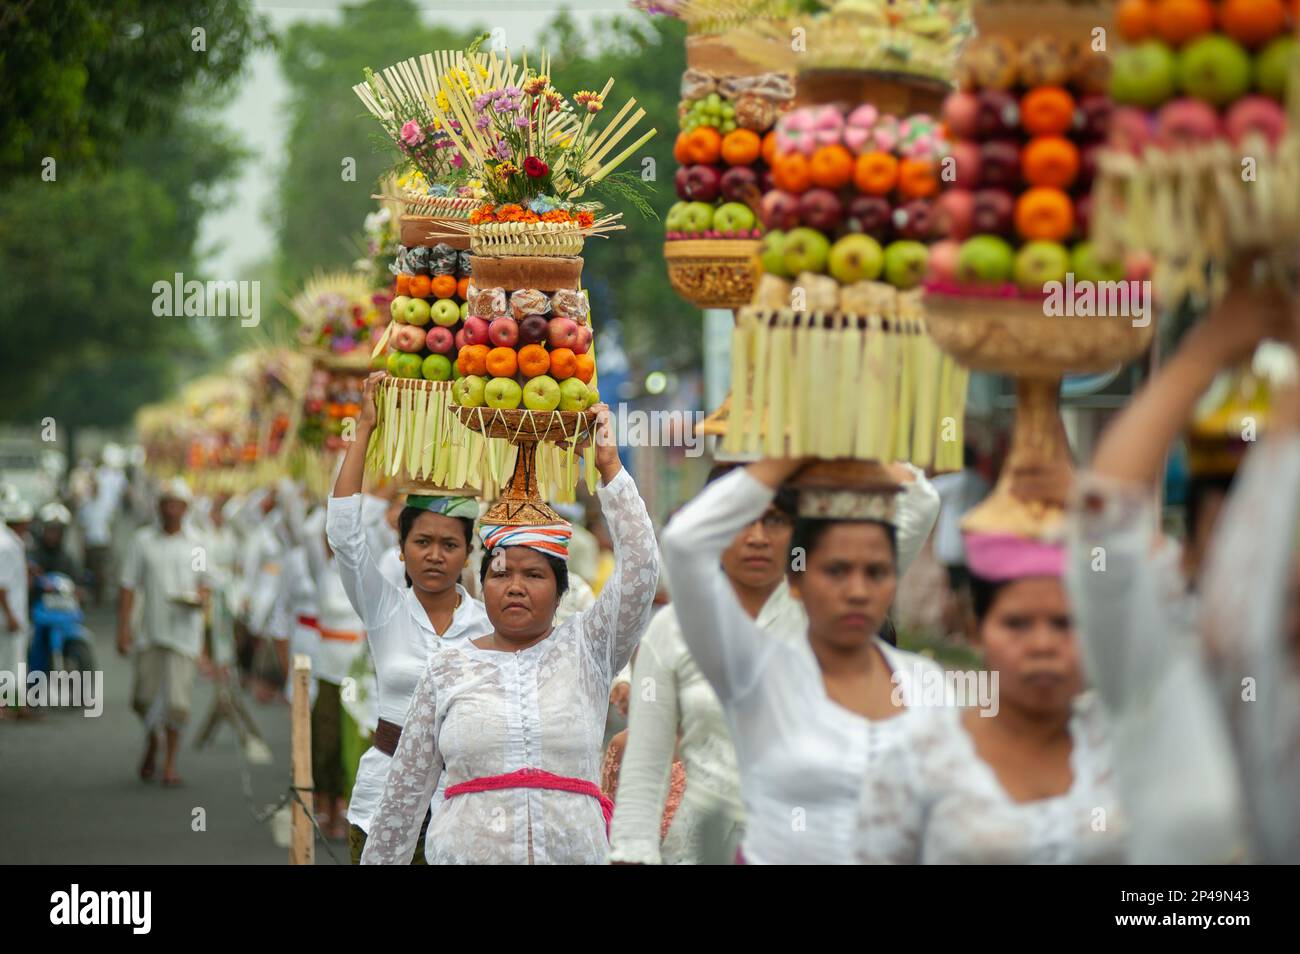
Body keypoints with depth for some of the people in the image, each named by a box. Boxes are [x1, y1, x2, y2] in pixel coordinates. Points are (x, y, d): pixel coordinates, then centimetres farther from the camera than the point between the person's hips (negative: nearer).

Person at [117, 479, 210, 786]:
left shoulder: (196, 545, 6)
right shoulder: (144, 540, 5)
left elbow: (204, 583, 15)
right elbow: (129, 586, 5)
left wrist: (200, 596, -10)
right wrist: (123, 627, -3)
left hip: (183, 631, -1)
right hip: (150, 631, 1)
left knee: (177, 700, -7)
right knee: (144, 699, 1)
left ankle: (170, 762, 4)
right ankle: (151, 741, 31)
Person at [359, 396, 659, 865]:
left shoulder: (586, 649, 7)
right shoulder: (447, 669, 9)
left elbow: (639, 570, -5)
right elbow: (406, 790, 11)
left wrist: (608, 466, -4)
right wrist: (379, 860, 9)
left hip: (573, 848, 0)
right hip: (464, 851, 0)